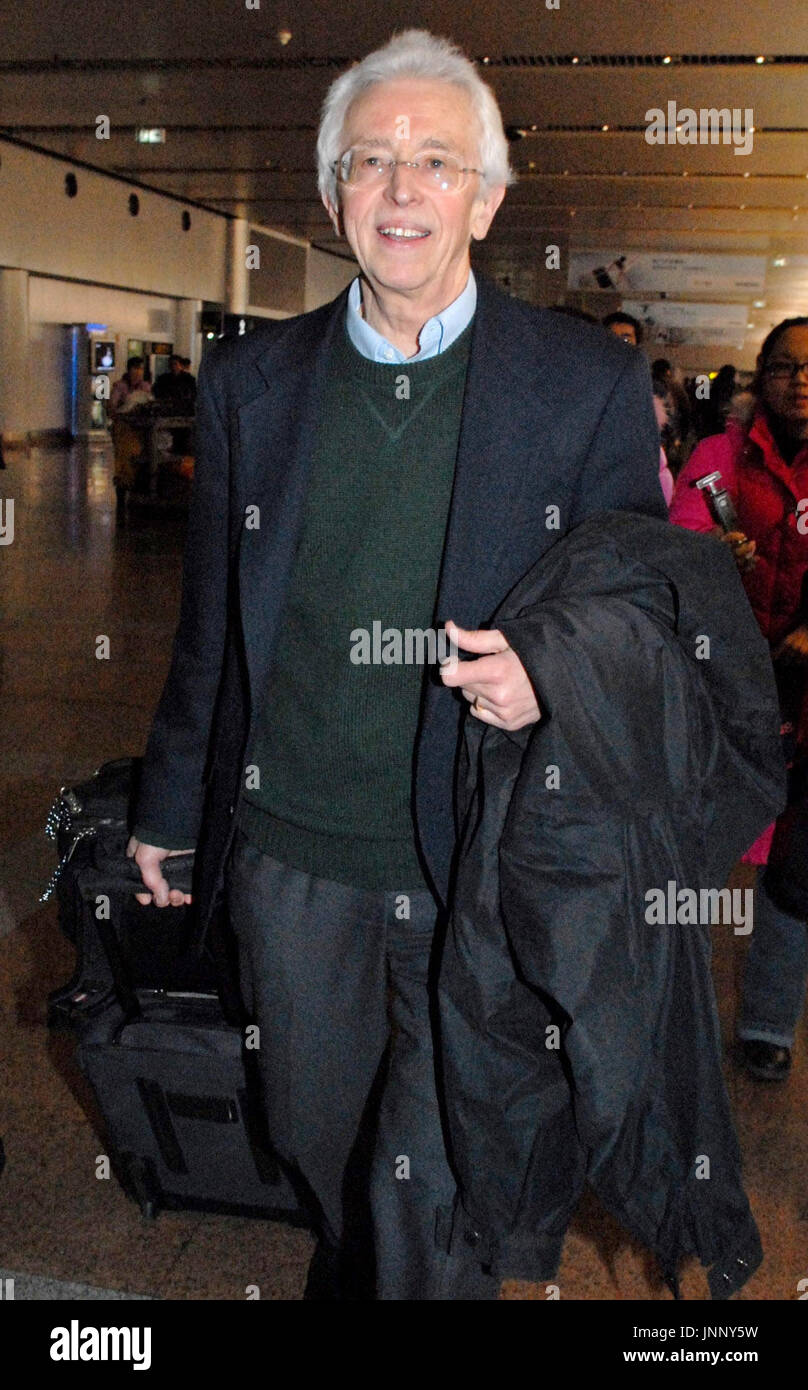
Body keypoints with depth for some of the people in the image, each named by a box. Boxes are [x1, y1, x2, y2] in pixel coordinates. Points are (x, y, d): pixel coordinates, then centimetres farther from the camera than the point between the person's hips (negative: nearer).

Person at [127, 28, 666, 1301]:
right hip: (292, 851, 3)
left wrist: (551, 672, -20)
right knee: (318, 1144, 21)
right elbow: (210, 624, 10)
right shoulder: (248, 383, 3)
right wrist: (169, 808, 15)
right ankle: (345, 1276, 50)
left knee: (436, 1189, 4)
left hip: (479, 864, -3)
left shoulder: (592, 385, -5)